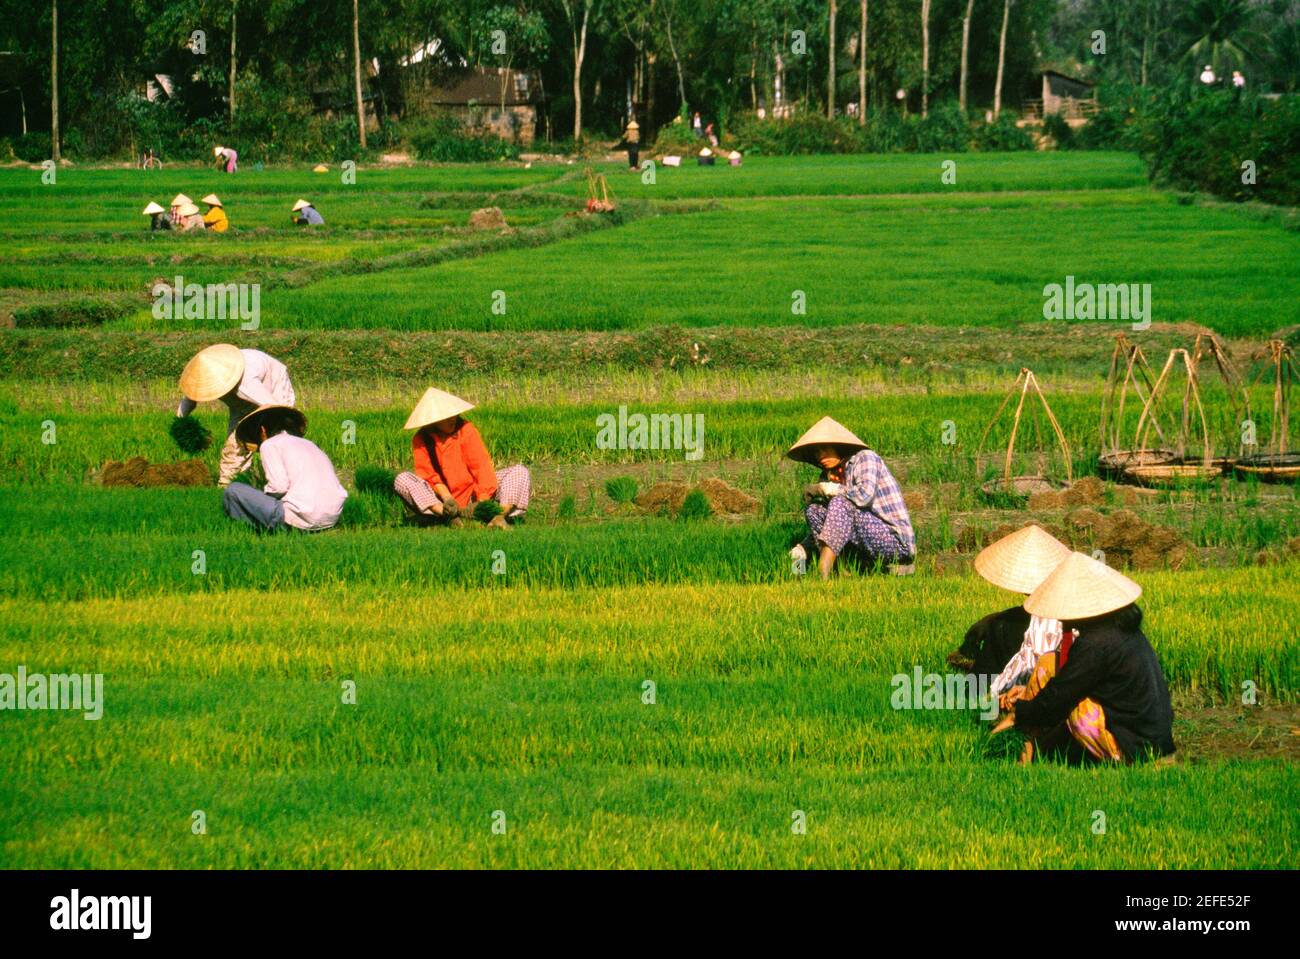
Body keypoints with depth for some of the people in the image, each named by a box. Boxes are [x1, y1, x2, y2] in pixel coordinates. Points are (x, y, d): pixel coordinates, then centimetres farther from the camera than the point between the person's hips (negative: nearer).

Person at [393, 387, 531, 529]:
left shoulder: (465, 430, -7)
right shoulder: (421, 440, -6)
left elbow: (481, 465, -12)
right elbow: (429, 475, -11)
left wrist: (483, 500, -25)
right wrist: (447, 499, -28)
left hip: (473, 493, 0)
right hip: (443, 497, 0)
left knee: (520, 472, -16)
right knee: (402, 480, -25)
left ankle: (500, 516, -42)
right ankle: (451, 517, -42)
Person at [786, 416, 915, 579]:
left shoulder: (864, 458, -10)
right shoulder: (829, 475, 11)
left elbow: (865, 495, -29)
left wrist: (826, 488, -17)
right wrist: (803, 548, 0)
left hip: (897, 542, -8)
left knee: (840, 503, -25)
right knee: (814, 509, -1)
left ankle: (822, 576, -35)